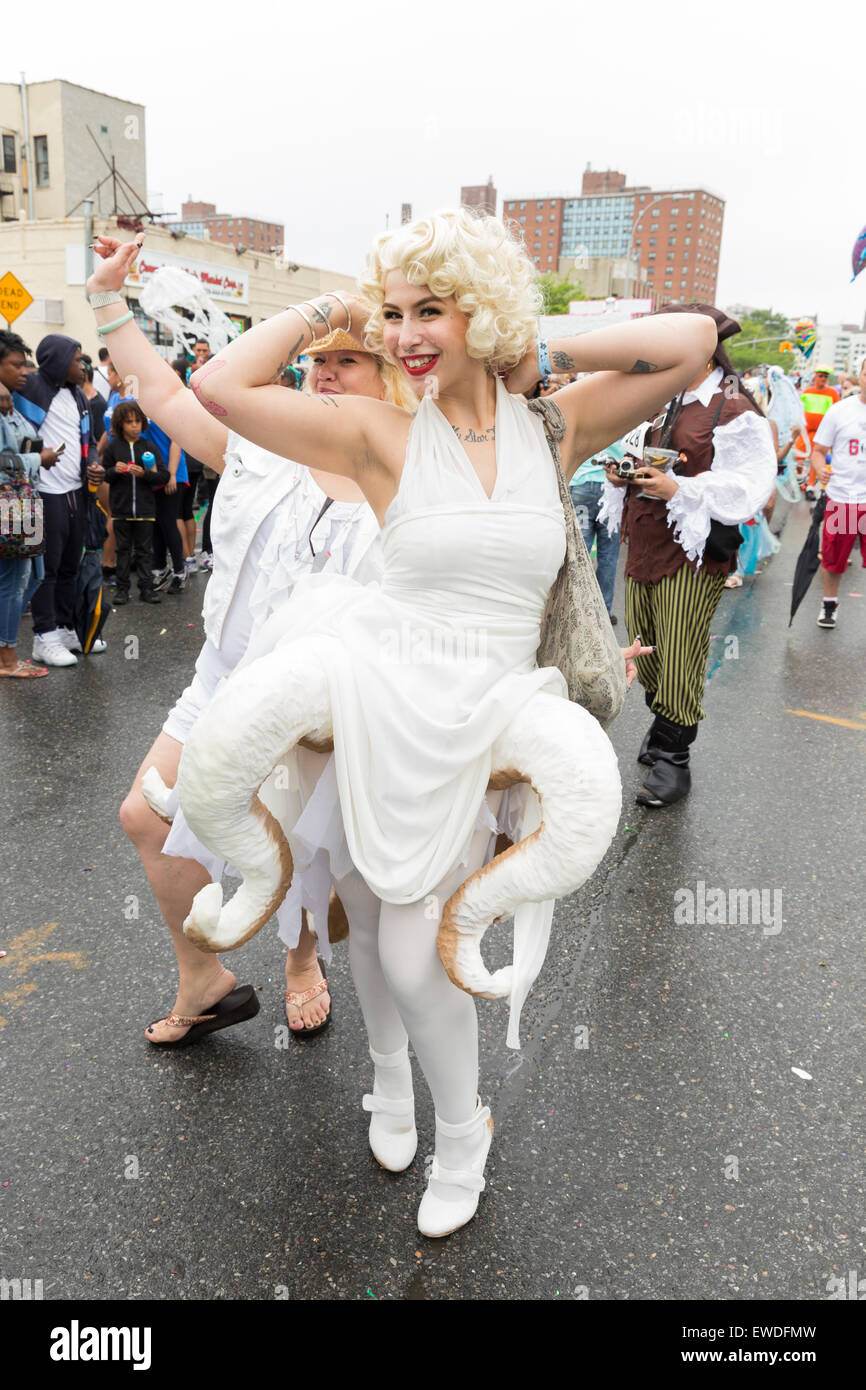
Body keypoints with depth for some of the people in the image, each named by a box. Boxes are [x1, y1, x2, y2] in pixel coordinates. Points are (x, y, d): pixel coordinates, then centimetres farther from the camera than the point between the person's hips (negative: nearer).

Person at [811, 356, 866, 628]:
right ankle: (830, 604, 31)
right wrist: (819, 469, -17)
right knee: (832, 558, 9)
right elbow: (819, 450, 4)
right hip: (841, 497, 0)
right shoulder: (840, 410, 0)